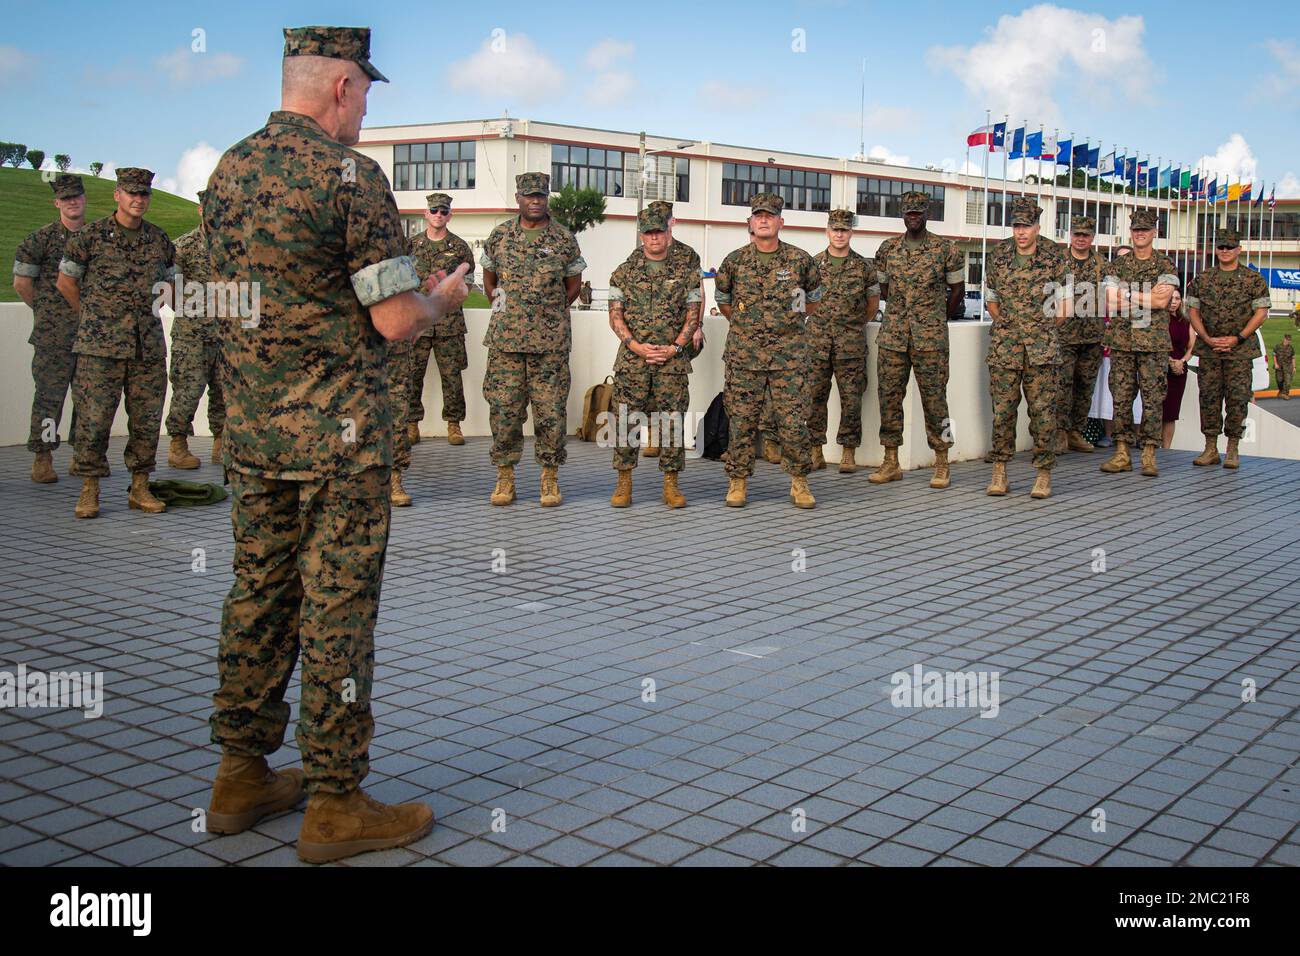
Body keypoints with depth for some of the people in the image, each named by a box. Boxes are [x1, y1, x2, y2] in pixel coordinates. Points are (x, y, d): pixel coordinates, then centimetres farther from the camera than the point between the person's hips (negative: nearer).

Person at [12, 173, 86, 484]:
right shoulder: (42, 238, -1)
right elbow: (21, 283, 1)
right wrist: (46, 311, 5)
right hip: (53, 335, -4)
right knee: (50, 395, -4)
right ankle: (42, 459, 3)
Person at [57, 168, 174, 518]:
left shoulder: (159, 240, 10)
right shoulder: (91, 236, -1)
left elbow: (169, 284, 25)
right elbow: (65, 281, 7)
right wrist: (92, 317, 9)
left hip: (149, 346, 4)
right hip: (100, 347, -4)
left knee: (147, 420, 5)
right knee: (93, 419, -5)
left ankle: (140, 489, 15)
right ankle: (89, 492, 5)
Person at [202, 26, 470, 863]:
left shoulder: (228, 170, 10)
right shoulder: (348, 174, -14)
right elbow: (397, 320, -16)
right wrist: (443, 297, 6)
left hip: (251, 423, 8)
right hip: (338, 430, -7)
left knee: (259, 592, 14)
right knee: (337, 606, -1)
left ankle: (242, 777, 23)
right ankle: (335, 805, 7)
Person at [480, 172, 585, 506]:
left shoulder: (563, 239, 3)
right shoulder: (500, 235, 7)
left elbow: (574, 282, 13)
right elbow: (489, 276, 20)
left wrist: (552, 313, 9)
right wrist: (499, 305, 12)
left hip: (551, 341, -1)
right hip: (505, 338, 1)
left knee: (551, 410, 0)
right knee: (504, 408, 1)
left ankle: (550, 477, 9)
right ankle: (505, 476, 11)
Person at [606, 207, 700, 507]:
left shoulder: (685, 272, 8)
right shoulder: (624, 272, 7)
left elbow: (693, 316, 6)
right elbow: (615, 316, 4)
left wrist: (675, 347, -8)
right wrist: (637, 346, -10)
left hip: (672, 359, 0)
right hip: (632, 358, 0)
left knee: (672, 421, 0)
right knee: (626, 420, -1)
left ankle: (671, 485, 8)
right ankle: (624, 485, 7)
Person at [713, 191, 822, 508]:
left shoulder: (800, 260, 1)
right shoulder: (735, 261, 3)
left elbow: (813, 298, 16)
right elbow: (722, 298, 19)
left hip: (789, 353, -1)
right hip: (744, 353, 1)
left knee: (793, 420, -1)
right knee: (742, 419, 3)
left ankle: (799, 482, 11)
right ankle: (738, 482, 14)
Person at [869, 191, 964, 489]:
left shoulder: (946, 249, -1)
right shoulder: (887, 248, 8)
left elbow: (957, 288, 7)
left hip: (930, 338, -3)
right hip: (892, 334, 4)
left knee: (934, 398, -2)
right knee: (889, 396, 3)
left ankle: (942, 464, 6)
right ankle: (891, 463, 11)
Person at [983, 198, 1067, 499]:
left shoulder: (1054, 257, 0)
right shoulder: (999, 255, 6)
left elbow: (1061, 310, 6)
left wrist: (1041, 328, 4)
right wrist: (1007, 325, 7)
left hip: (1042, 347, -1)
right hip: (1004, 346, 2)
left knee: (1043, 410, -1)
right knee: (1002, 408, 1)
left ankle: (1044, 473, 6)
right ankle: (999, 470, 10)